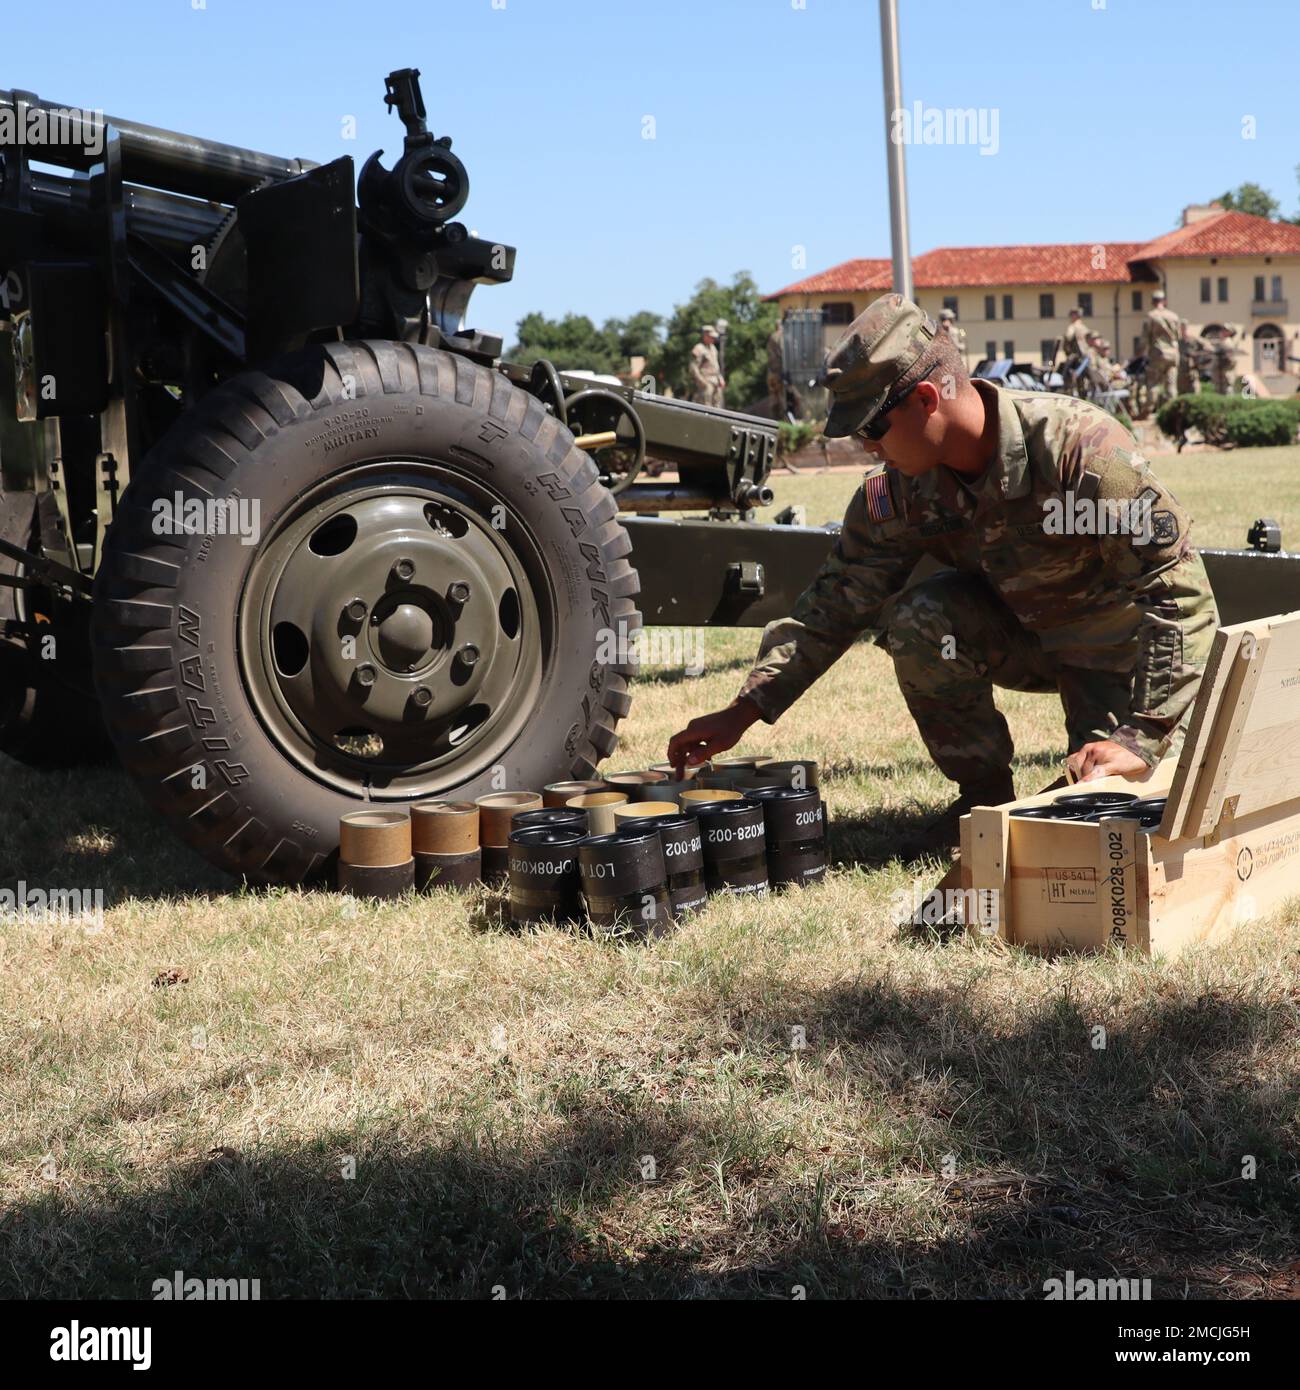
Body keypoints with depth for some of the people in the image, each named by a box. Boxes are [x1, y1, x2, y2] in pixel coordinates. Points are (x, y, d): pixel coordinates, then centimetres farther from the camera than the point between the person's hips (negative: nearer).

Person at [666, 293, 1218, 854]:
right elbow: (835, 602, -7)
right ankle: (984, 793, -6)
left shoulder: (1081, 448, -32)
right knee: (917, 619, -26)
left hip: (1123, 638, -5)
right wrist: (743, 712, -15)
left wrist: (1140, 740, -33)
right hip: (1020, 626, 5)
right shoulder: (898, 490, -15)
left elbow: (1177, 592, -29)